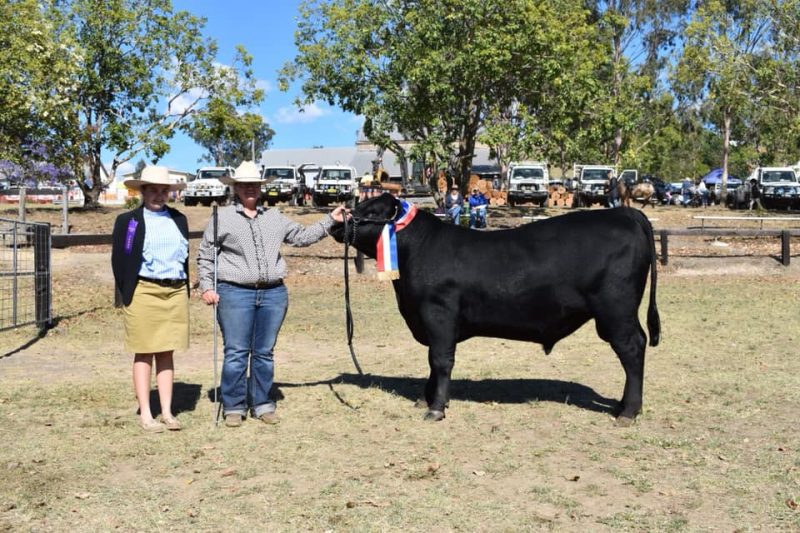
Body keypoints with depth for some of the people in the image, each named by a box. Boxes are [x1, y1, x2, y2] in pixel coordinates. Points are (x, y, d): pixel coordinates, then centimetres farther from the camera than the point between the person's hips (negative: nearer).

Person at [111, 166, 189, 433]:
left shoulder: (179, 219, 12)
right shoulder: (127, 220, 1)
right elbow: (118, 261, -1)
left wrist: (186, 291, 9)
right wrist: (127, 296, -5)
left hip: (176, 293, 4)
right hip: (143, 293, -3)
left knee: (166, 353, 8)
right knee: (144, 354, 2)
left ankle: (167, 412, 13)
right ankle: (145, 414, 7)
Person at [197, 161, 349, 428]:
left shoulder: (275, 217, 15)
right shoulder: (222, 218, 5)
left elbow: (302, 236, 20)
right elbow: (205, 256, 7)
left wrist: (330, 220, 15)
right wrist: (207, 287, -1)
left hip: (273, 293, 3)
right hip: (235, 294, -3)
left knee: (264, 353, 9)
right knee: (236, 353, -1)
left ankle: (262, 404, 19)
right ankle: (233, 407, 10)